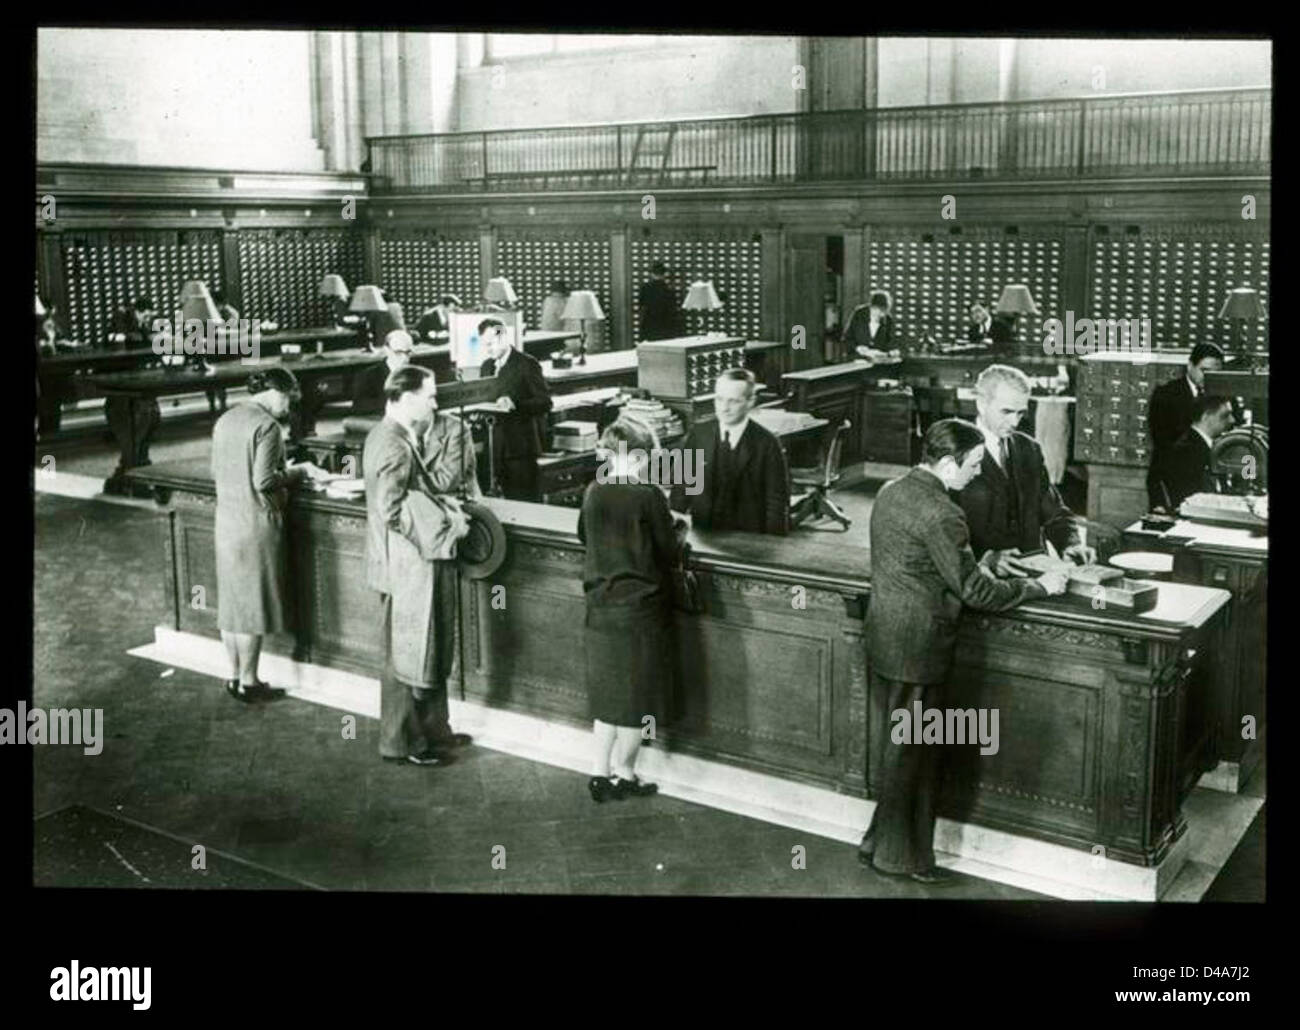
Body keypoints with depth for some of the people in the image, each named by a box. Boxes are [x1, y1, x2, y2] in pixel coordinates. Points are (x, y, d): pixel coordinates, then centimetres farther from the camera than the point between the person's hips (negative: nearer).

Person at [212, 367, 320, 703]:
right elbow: (265, 482, -21)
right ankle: (248, 682, 7)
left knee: (232, 600, 14)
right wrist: (299, 470, -6)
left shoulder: (225, 421, 10)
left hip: (227, 522, 8)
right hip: (257, 524, -8)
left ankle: (234, 675, 22)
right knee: (254, 603, 0)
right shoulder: (266, 425, -15)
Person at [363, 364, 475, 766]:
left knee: (431, 654, 18)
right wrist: (445, 521, -18)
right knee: (407, 657, 2)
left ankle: (432, 730, 30)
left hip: (415, 565, 10)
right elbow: (392, 510, -25)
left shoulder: (389, 436, 11)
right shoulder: (394, 446, -21)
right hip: (407, 567, -10)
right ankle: (400, 744, 14)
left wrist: (442, 503, 6)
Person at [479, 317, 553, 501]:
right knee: (508, 498, 7)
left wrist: (514, 405, -26)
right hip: (497, 446, 6)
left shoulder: (527, 364, -7)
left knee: (526, 499, -5)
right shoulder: (487, 366, 16)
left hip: (520, 446, -6)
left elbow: (545, 403, -12)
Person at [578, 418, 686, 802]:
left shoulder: (593, 493, 1)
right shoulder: (647, 495, -16)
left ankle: (600, 773, 18)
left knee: (608, 694, 15)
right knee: (637, 696, 9)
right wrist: (680, 528, 12)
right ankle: (624, 775, 18)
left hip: (601, 608, 5)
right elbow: (669, 551, -9)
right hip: (641, 609, -5)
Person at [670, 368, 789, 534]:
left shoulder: (766, 444, -4)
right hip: (702, 535, 3)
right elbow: (681, 487, 10)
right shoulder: (697, 434, 4)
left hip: (748, 538, -2)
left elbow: (776, 502, -1)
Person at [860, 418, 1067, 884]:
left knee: (893, 747, 19)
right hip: (918, 648, -9)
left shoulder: (890, 492, 6)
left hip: (882, 637, 9)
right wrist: (1038, 587, -6)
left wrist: (971, 568, 14)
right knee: (912, 752, 5)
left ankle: (881, 842, 30)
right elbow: (975, 592, -18)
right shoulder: (941, 515, -22)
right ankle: (897, 854, 18)